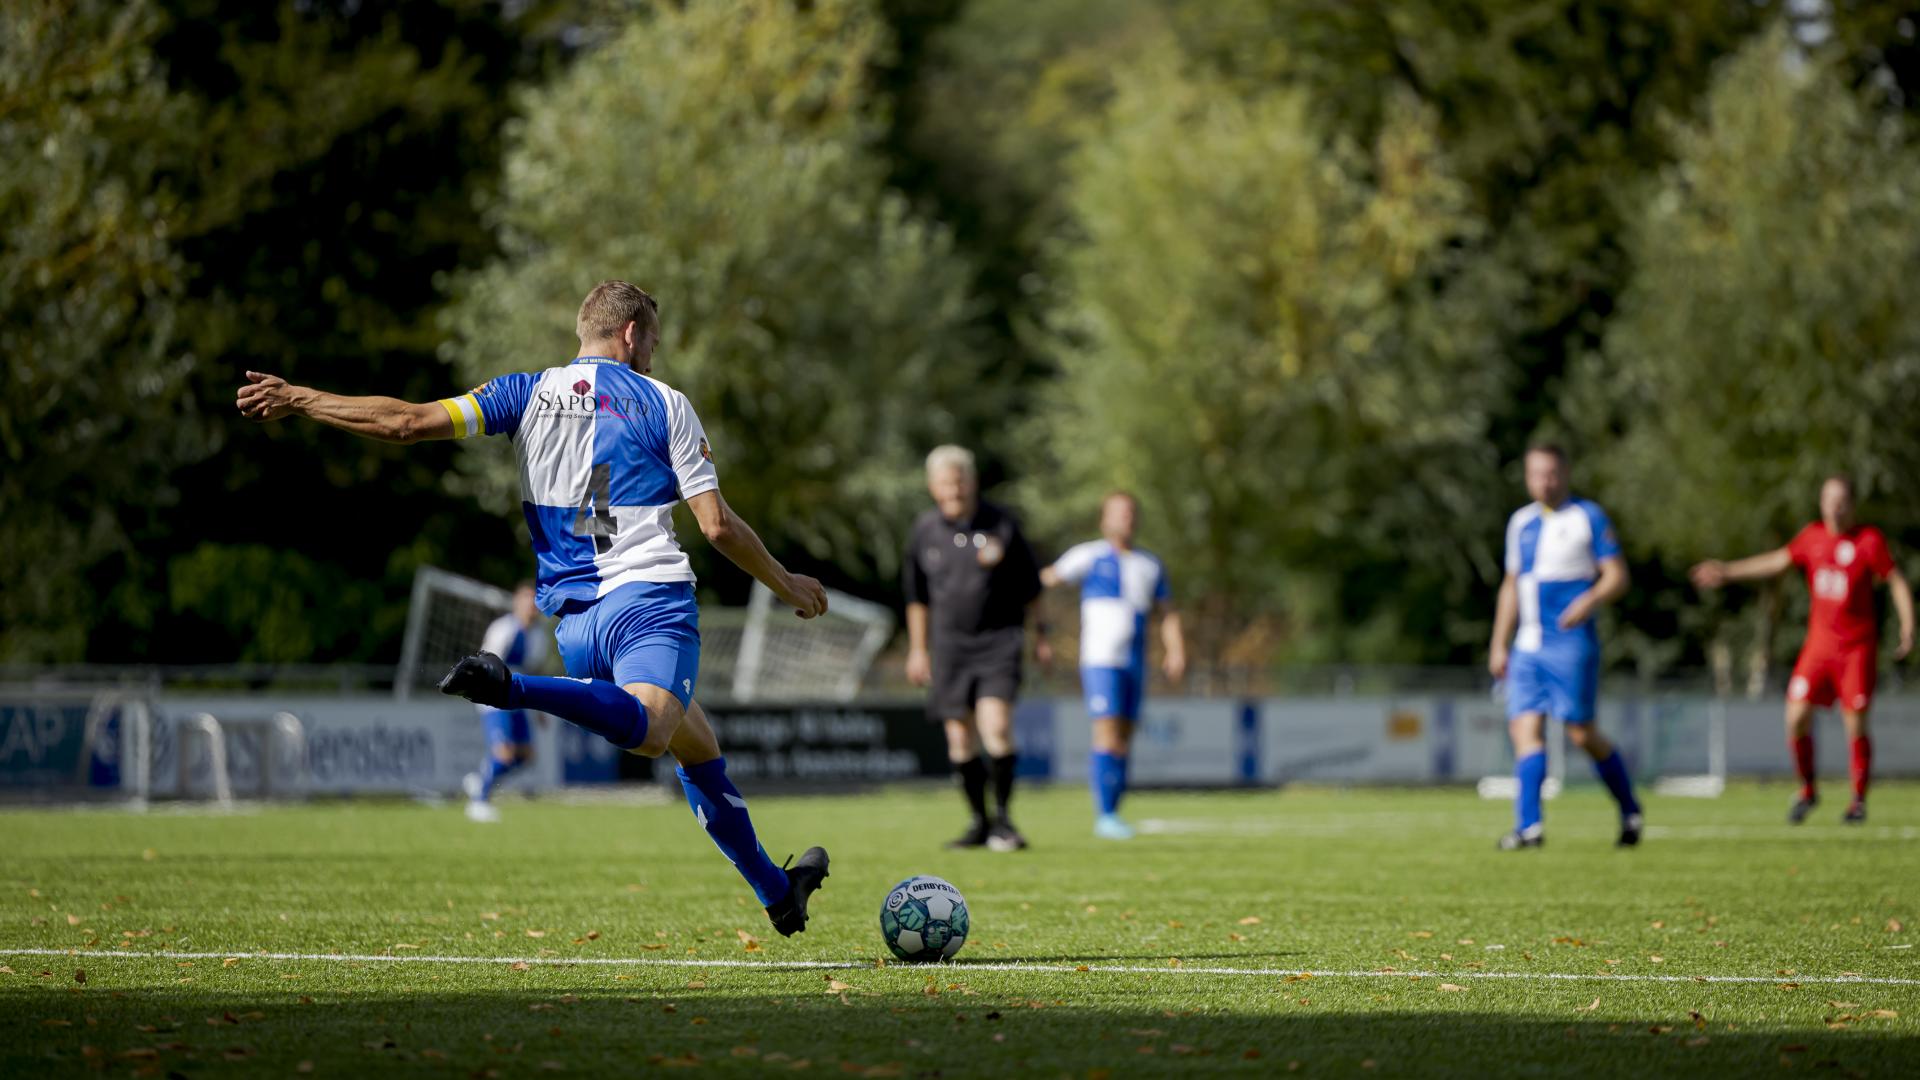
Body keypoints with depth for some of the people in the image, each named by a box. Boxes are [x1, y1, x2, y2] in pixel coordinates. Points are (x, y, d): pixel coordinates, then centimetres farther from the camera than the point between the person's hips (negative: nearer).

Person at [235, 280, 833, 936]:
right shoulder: (663, 404, 6)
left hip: (573, 619, 6)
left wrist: (296, 401, 11)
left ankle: (777, 890, 27)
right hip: (649, 599, -6)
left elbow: (408, 422, 3)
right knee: (646, 730, -34)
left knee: (700, 752, 20)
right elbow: (717, 525, 1)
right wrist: (786, 586, 16)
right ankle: (513, 689, -54)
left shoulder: (529, 393, 12)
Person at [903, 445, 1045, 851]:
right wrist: (918, 650, 17)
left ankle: (1003, 818, -9)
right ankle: (980, 822, 16)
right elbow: (917, 596, 16)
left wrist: (1042, 638, 8)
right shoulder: (925, 530, 5)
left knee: (996, 727, -19)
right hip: (949, 645, 3)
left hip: (998, 640, -3)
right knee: (961, 739, 3)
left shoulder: (1002, 525, -2)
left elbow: (1031, 589, 7)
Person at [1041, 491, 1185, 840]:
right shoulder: (1089, 556, 1)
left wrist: (1176, 653, 2)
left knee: (1124, 742, 6)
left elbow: (1167, 614, 16)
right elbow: (1048, 578, -6)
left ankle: (1111, 814, 11)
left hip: (1135, 663, 6)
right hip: (1100, 659, -5)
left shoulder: (1150, 565, 16)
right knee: (1108, 736, -14)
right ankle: (1105, 815, -14)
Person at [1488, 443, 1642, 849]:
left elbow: (1617, 576, -5)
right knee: (1526, 728, -8)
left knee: (1582, 733, -6)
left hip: (1571, 643, -6)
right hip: (1528, 645, 6)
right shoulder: (1521, 522, 16)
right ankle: (1529, 826, -15)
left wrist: (1591, 600, -25)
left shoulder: (1589, 517, -1)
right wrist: (1499, 645, 19)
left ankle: (1630, 811, 14)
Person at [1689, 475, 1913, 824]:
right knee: (1797, 717, -6)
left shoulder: (1869, 540, -6)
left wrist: (1907, 628, -14)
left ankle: (1859, 800, 9)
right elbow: (1778, 561, 18)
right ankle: (1807, 791, 14)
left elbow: (1897, 582, -3)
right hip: (1819, 643, 4)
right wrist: (1726, 571, 20)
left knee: (1856, 725, -8)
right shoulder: (1813, 536, 6)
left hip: (1858, 646, -4)